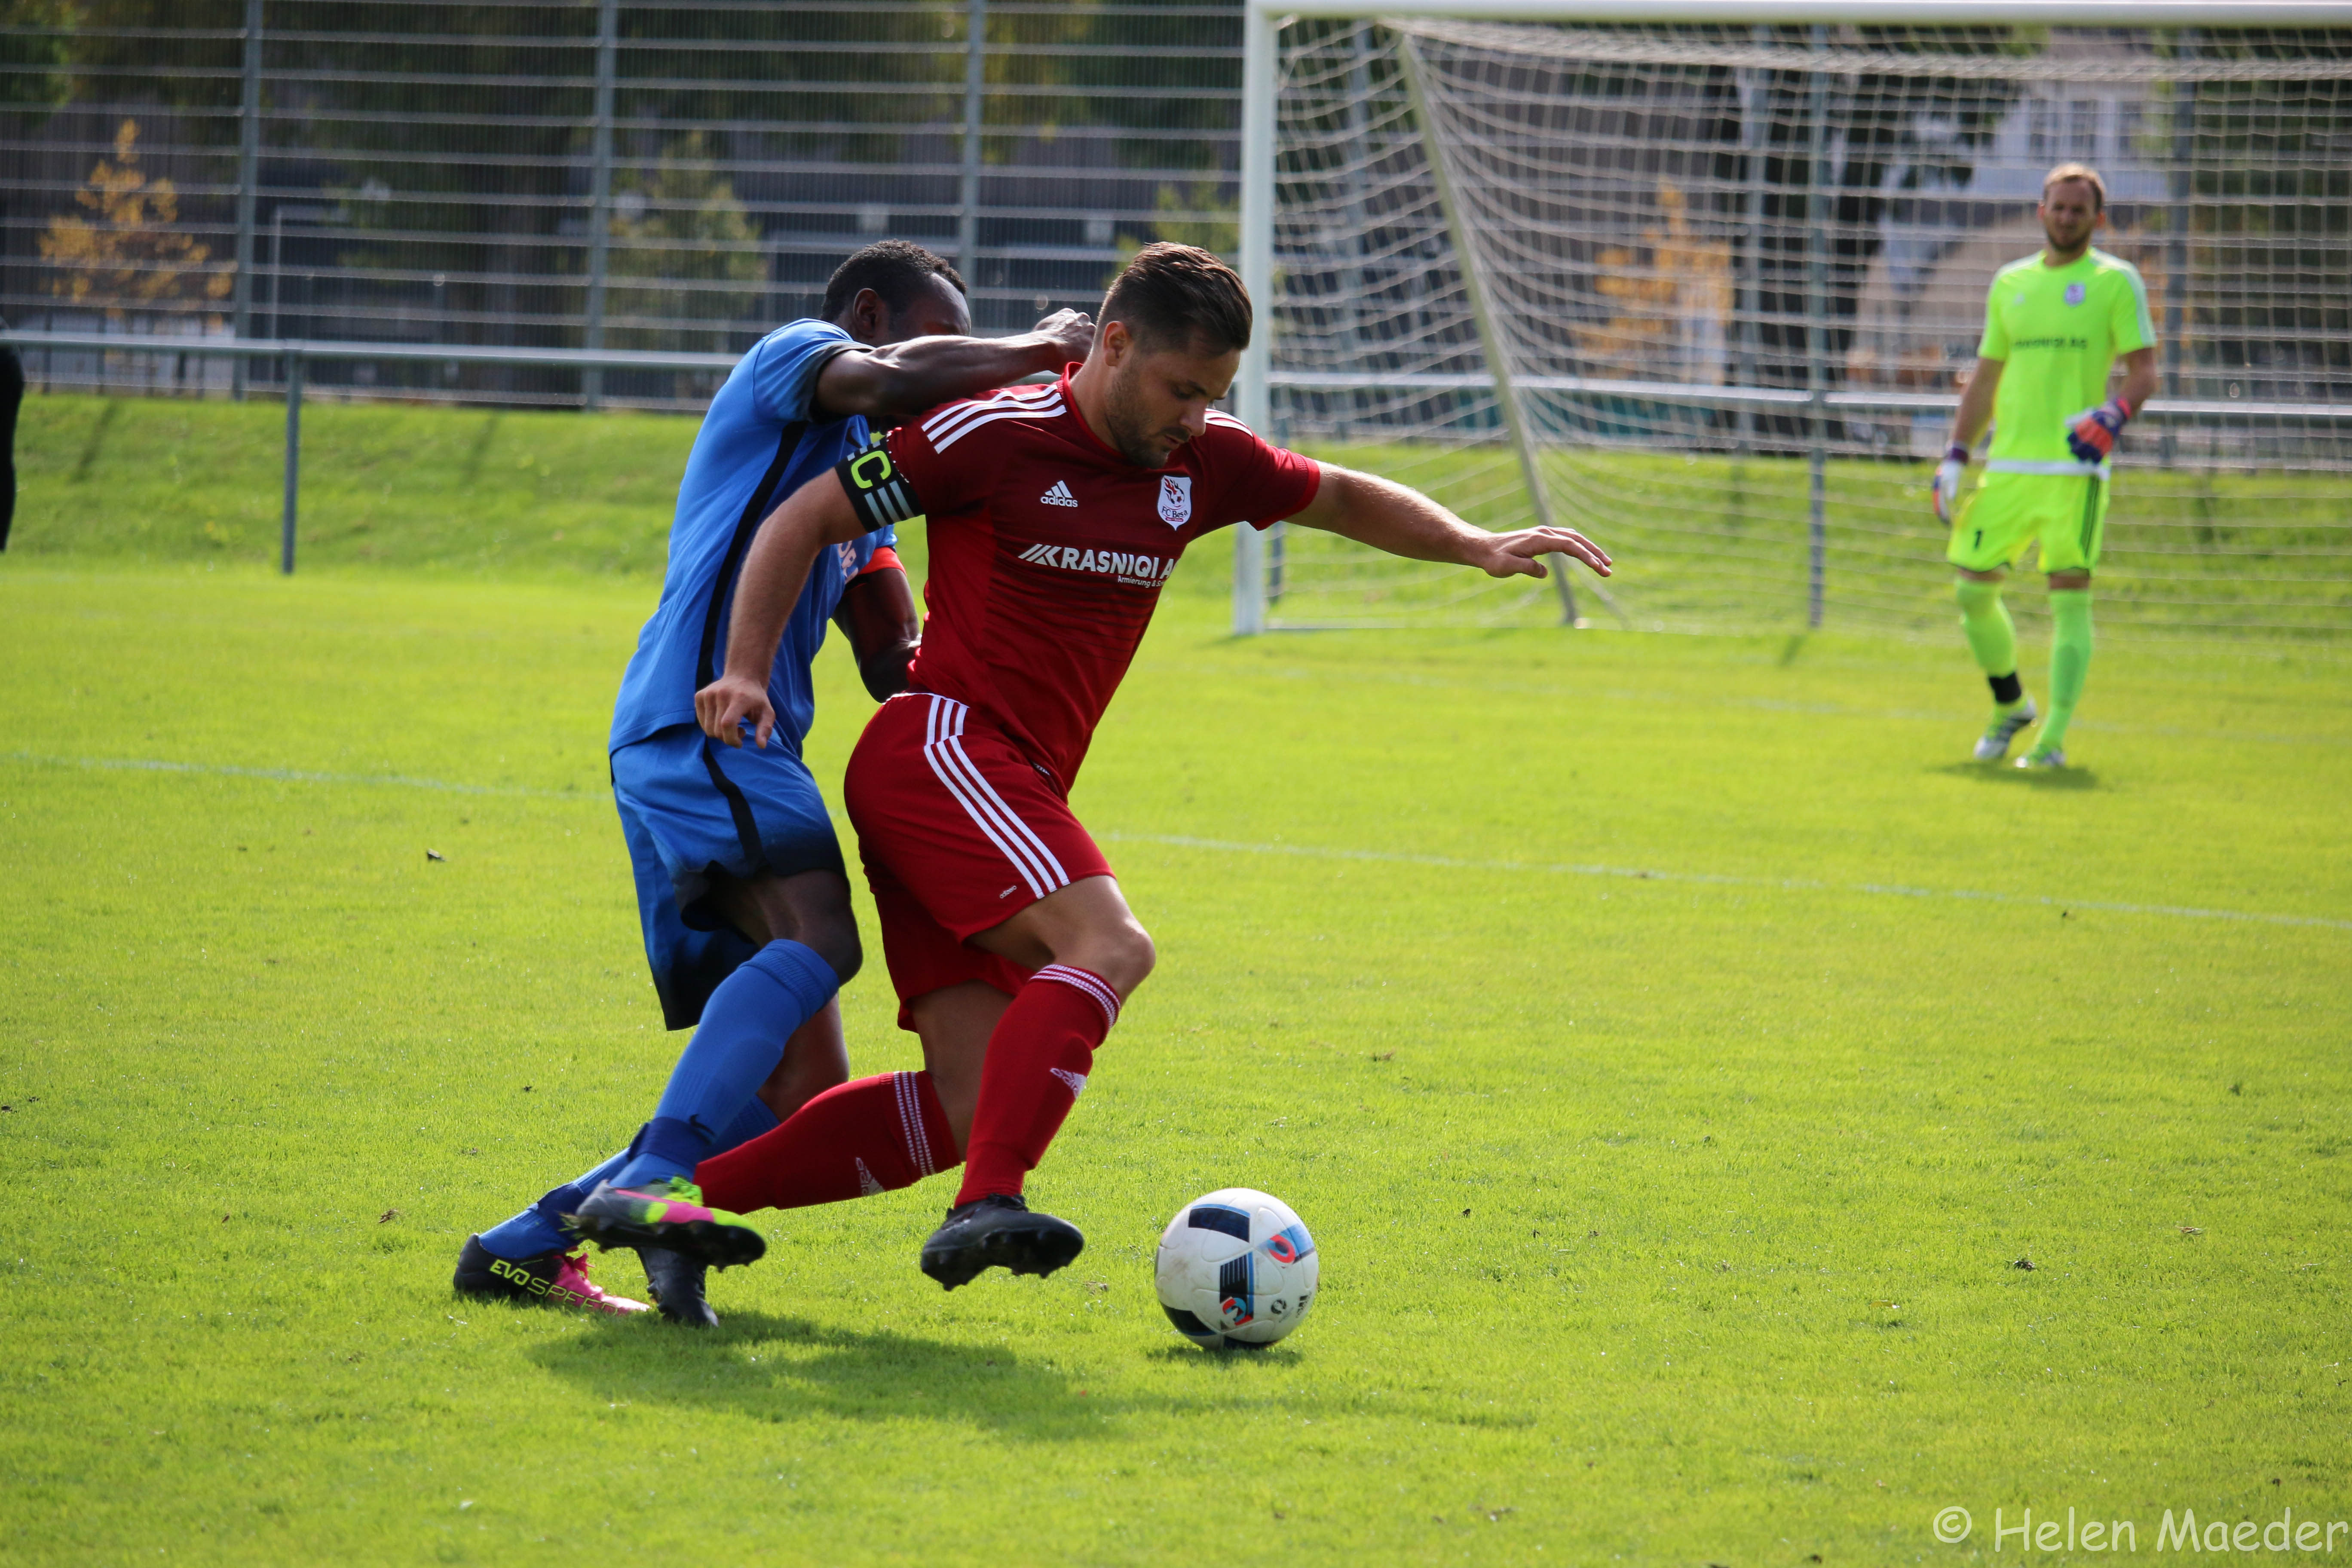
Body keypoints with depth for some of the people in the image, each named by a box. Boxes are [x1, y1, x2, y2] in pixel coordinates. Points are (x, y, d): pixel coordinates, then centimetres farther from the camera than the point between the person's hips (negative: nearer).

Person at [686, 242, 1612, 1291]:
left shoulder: (1203, 464, 11)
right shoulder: (992, 438, -8)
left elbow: (1344, 500, 27)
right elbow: (803, 522, -3)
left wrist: (1479, 548, 12)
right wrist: (745, 671, -14)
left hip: (1013, 792, 8)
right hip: (941, 745, -8)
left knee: (966, 1109, -4)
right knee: (1109, 947, -29)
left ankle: (682, 1189, -1)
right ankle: (989, 1204, -38)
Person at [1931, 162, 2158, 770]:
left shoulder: (2116, 281, 3)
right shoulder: (2011, 283, 15)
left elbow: (2144, 370, -2)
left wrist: (2115, 413, -22)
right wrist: (1955, 456, 13)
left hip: (2076, 468, -4)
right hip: (2008, 466, 4)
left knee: (2070, 596, -10)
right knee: (1974, 589, 2)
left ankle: (2053, 738, -7)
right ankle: (2010, 707, 24)